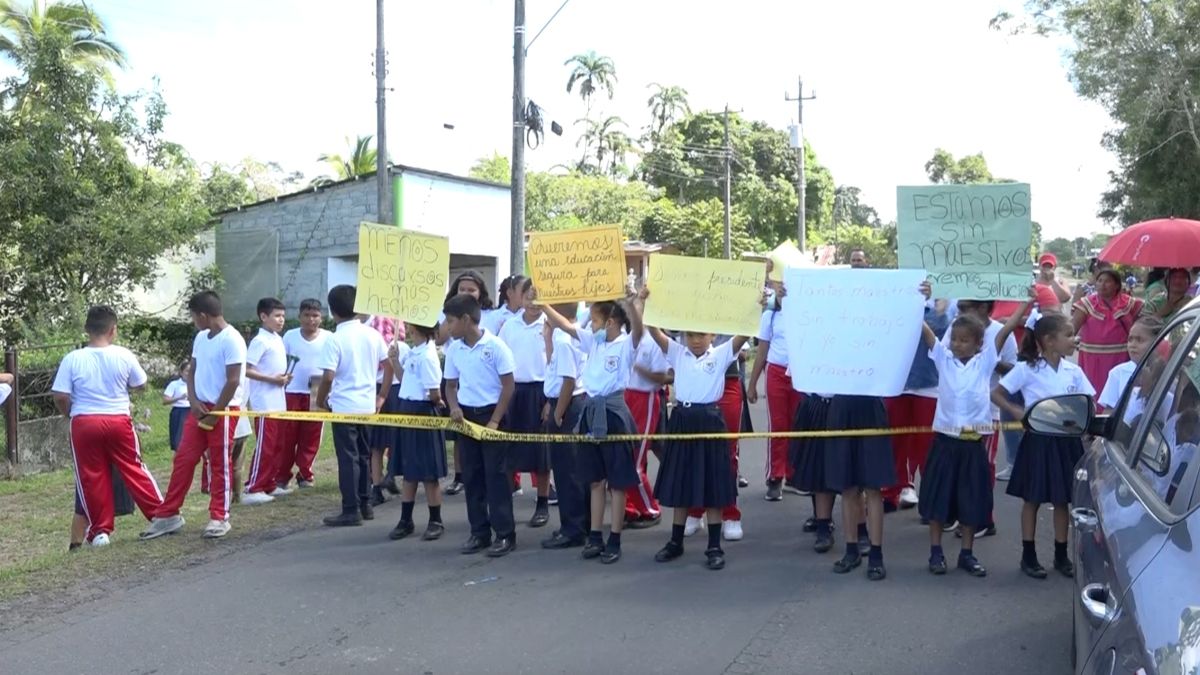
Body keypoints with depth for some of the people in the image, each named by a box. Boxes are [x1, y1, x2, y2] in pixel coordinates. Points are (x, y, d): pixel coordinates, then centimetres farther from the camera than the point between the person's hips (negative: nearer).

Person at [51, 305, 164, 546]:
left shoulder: (72, 359, -5)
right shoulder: (124, 355, -4)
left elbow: (60, 397, -5)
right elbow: (140, 386, 9)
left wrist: (72, 414, 13)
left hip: (84, 423, 0)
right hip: (119, 421, 1)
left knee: (92, 478, 8)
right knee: (134, 471, 10)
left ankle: (100, 530, 11)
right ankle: (160, 515, 13)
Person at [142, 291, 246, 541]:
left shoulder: (232, 340, -14)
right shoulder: (201, 338, 11)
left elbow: (233, 381, -16)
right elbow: (192, 371, 16)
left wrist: (215, 413, -13)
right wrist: (194, 401, -1)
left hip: (223, 410, -7)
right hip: (200, 408, 7)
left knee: (220, 464, 1)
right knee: (183, 459, 7)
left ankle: (220, 518, 12)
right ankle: (169, 514, 14)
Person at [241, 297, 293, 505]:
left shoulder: (278, 340, 13)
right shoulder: (260, 341, -13)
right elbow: (246, 370, -18)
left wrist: (285, 377, 4)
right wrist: (272, 379, -20)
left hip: (279, 403, 9)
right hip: (265, 404, -9)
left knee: (277, 447, 13)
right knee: (264, 447, -7)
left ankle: (270, 485, 21)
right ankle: (252, 490, -4)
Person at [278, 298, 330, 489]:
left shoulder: (328, 338, 1)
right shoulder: (290, 336, 3)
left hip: (316, 394, 0)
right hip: (291, 392, 0)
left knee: (310, 438, 4)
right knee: (287, 437, 2)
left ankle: (305, 475, 14)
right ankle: (281, 476, 8)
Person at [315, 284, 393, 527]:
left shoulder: (335, 339, -13)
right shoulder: (372, 334, 2)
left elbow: (328, 377, -18)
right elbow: (389, 366, 7)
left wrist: (321, 399, -1)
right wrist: (381, 396, 15)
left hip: (343, 406, -5)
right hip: (368, 405, 5)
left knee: (348, 458, 0)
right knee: (364, 455, 16)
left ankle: (351, 511, 3)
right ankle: (365, 505, 22)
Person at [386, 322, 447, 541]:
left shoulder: (426, 356, -20)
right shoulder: (412, 352, 7)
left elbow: (435, 394, -21)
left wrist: (436, 402, 0)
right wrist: (395, 360, 8)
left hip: (422, 414, -9)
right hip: (407, 412, 9)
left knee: (428, 472, 3)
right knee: (408, 471, 15)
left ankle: (436, 522, 16)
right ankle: (406, 520, 24)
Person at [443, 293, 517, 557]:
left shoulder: (495, 346, -11)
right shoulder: (453, 349, 4)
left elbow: (508, 386, -9)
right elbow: (451, 385, 13)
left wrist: (494, 420, -13)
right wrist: (454, 407, -8)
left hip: (491, 415, -5)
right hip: (466, 416, 5)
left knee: (497, 476, -3)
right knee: (471, 476, 9)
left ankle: (505, 535, 4)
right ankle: (479, 532, 18)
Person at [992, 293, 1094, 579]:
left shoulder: (1074, 370, 4)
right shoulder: (1026, 369, -8)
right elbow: (996, 394, -4)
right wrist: (1017, 412, -18)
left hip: (1066, 439, 4)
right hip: (1039, 439, -4)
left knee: (1062, 499, 11)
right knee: (1033, 498, 5)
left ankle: (1061, 555, 23)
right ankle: (1028, 555, 16)